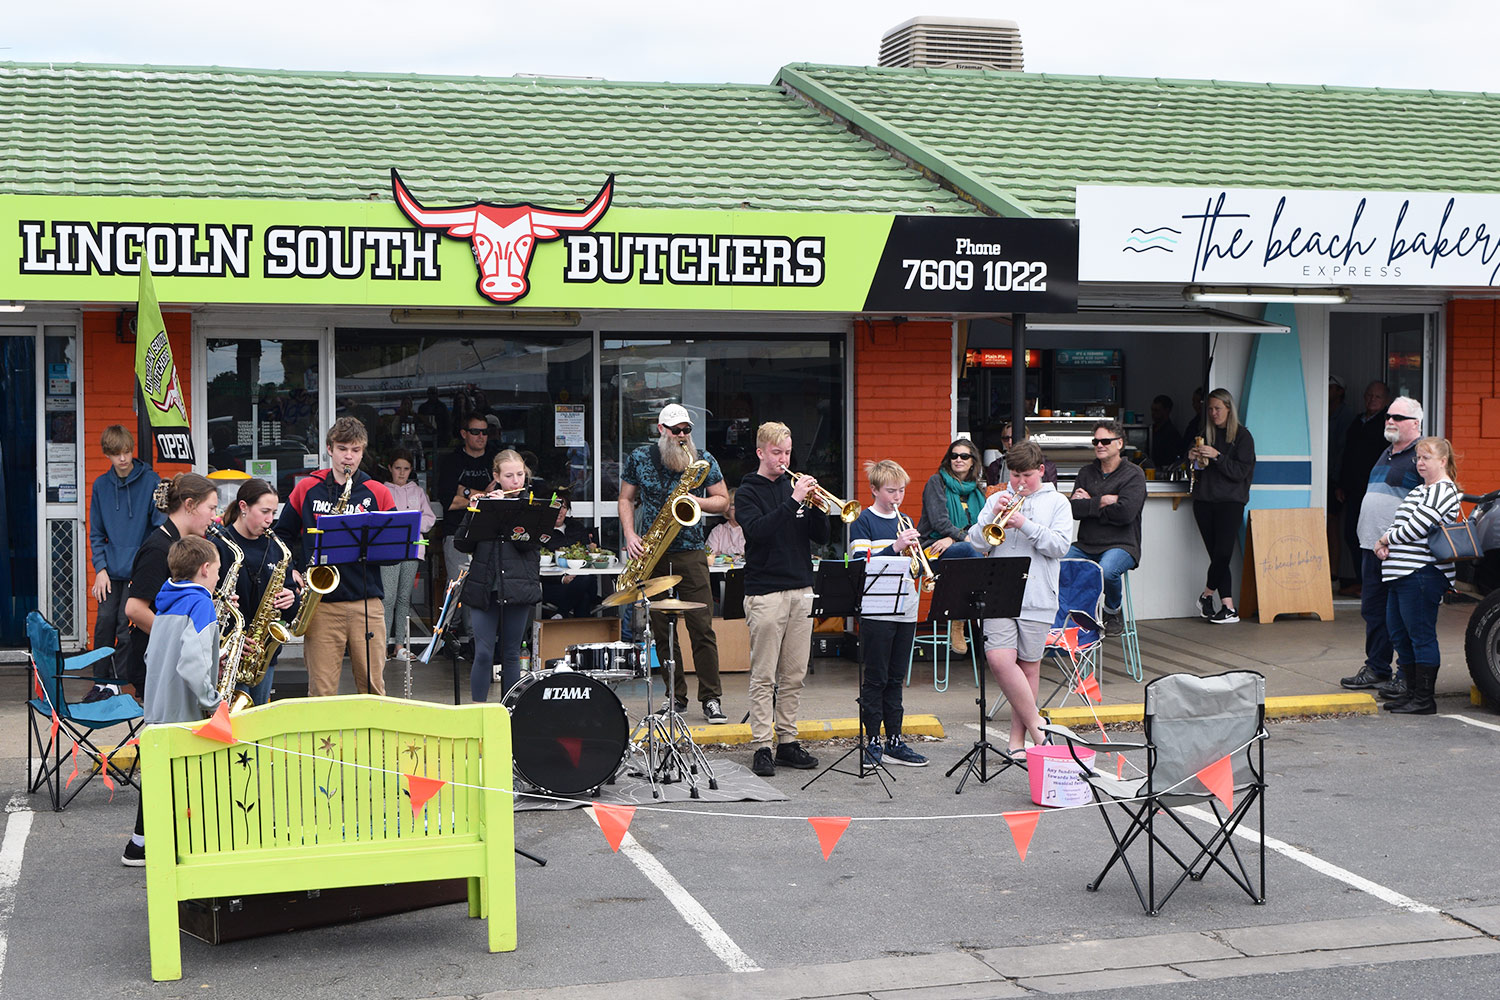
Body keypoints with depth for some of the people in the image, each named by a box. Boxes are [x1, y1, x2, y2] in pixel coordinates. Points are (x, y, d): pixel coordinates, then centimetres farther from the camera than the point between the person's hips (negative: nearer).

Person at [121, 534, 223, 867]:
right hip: (186, 710, -9)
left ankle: (138, 846, 24)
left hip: (157, 706, 9)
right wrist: (212, 702, -18)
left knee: (158, 772, 17)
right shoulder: (200, 604, -16)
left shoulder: (166, 603, 12)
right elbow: (192, 662, -28)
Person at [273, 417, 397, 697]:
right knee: (321, 691, -1)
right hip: (321, 602, 0)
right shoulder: (306, 488, 10)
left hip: (367, 602, 0)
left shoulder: (377, 493, 8)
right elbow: (283, 536, 18)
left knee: (373, 686, 3)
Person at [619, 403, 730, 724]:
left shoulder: (704, 461, 3)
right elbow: (626, 499, 11)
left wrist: (696, 501, -13)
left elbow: (723, 501, 7)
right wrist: (630, 535, -4)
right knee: (661, 630, 5)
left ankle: (711, 699, -1)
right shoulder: (640, 458, 6)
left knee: (702, 628, -6)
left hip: (690, 553, -1)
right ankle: (675, 696, 14)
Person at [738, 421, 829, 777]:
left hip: (801, 590, 5)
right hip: (765, 592, -5)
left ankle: (787, 741, 12)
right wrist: (793, 501, -22)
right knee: (764, 676, -4)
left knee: (794, 674, 6)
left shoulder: (795, 485, 14)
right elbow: (757, 530, -18)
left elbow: (821, 537, 10)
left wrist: (815, 505, -8)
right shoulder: (749, 491, 0)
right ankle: (761, 747, -2)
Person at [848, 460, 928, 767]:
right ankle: (873, 742, 5)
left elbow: (915, 566, 15)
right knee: (875, 679, -1)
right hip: (876, 611, -6)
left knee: (895, 679, 10)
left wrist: (915, 551, -7)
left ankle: (894, 741, 15)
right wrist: (895, 547, -25)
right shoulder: (864, 521, -4)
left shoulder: (905, 522, 15)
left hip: (905, 611, 6)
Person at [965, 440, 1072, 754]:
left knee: (1029, 667, 3)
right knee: (999, 660, -14)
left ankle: (1018, 739, 12)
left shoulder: (1056, 502, 8)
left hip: (1037, 598, -1)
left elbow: (1059, 546, -6)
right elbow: (977, 544, 5)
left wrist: (1025, 524, -14)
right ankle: (1036, 725, -3)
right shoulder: (996, 500, 12)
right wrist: (993, 516, -11)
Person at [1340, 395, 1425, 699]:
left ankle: (1406, 676, 1)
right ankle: (1376, 669, 24)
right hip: (1372, 547, 9)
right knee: (1373, 610, 14)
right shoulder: (1386, 454, 20)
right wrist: (1364, 532, 21)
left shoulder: (1422, 455, -9)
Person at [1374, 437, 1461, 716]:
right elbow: (1400, 524, 23)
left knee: (1421, 635, -6)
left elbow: (1415, 528, -17)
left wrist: (1383, 540, -3)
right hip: (1401, 573, 10)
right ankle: (1412, 692, 22)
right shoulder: (1419, 490, 22)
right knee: (1398, 632, 13)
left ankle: (1424, 700, -2)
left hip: (1423, 574, -10)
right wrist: (1386, 545, 3)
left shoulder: (1443, 491, -10)